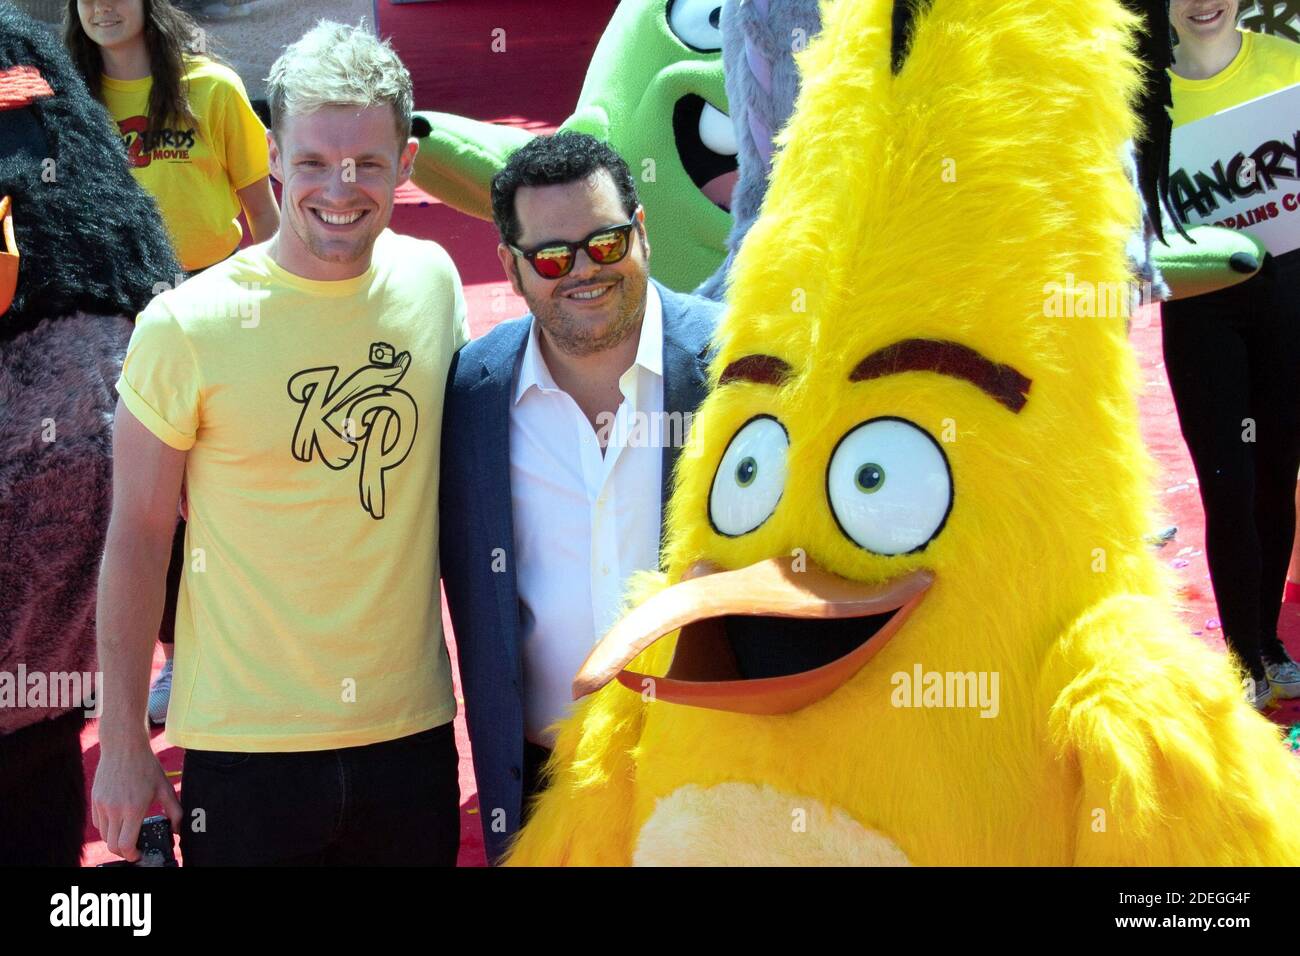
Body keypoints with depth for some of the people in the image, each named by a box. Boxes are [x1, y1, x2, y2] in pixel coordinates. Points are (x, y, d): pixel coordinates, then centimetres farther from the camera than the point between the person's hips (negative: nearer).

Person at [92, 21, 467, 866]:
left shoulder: (432, 280, 0)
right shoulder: (186, 326, -11)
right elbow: (138, 535, -4)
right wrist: (124, 742, -2)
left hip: (414, 732, 3)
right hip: (244, 750, -3)